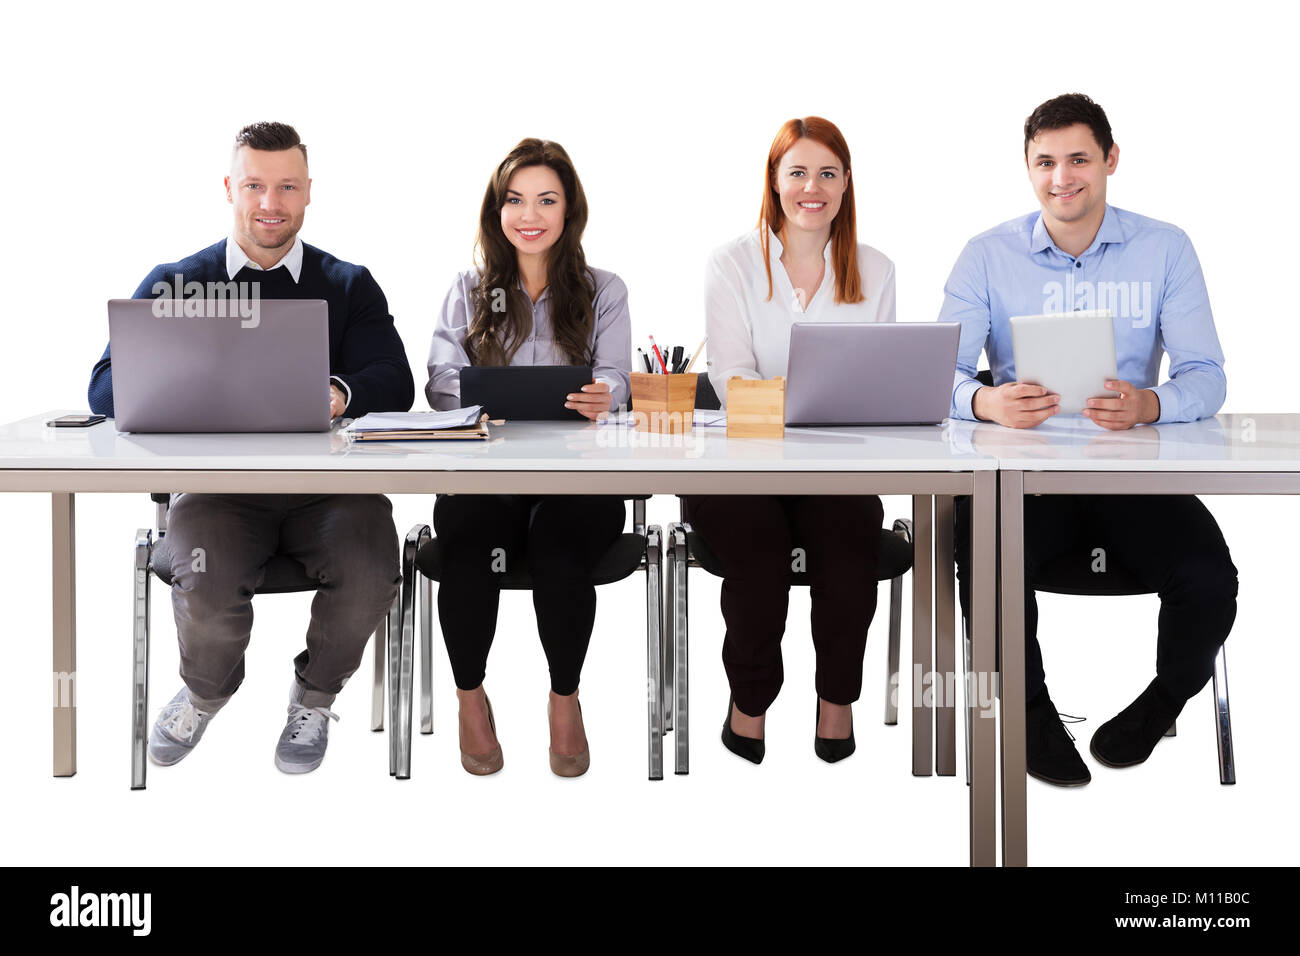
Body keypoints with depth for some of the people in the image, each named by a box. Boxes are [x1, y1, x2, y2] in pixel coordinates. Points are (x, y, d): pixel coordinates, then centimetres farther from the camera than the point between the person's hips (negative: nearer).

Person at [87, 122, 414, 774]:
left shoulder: (350, 287, 14)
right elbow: (107, 389, 0)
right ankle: (205, 692, 11)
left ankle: (315, 695, 6)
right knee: (208, 596, -29)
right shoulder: (174, 284, 13)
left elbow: (396, 384, -2)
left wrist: (341, 394, -26)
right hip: (216, 480, 0)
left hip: (329, 484, 1)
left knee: (368, 578, -29)